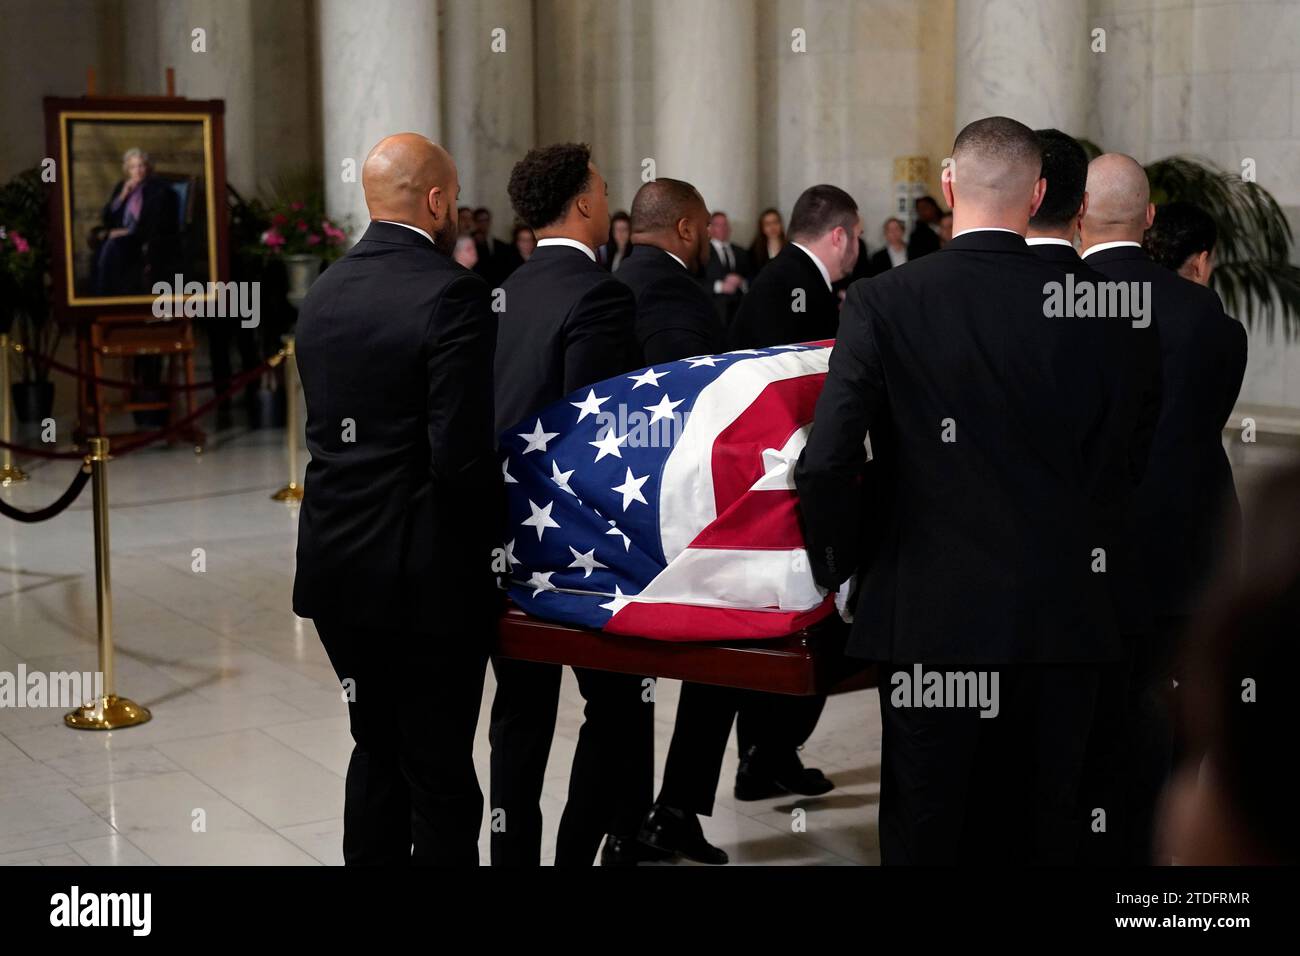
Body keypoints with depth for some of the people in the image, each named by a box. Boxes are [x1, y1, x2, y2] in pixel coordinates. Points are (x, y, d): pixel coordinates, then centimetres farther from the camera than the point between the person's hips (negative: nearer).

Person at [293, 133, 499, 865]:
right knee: (440, 775, 4)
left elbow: (333, 427, 8)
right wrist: (499, 504, -2)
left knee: (378, 751, 20)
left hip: (338, 564, 7)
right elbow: (461, 455, -21)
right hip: (426, 576, -7)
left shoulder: (324, 292, 6)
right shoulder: (451, 293, -16)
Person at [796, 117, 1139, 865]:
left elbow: (826, 462, -12)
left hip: (929, 617, -1)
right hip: (1062, 619, 2)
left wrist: (840, 568, 4)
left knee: (924, 835, 10)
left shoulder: (884, 303, -8)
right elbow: (1114, 461, -1)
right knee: (1043, 830, 13)